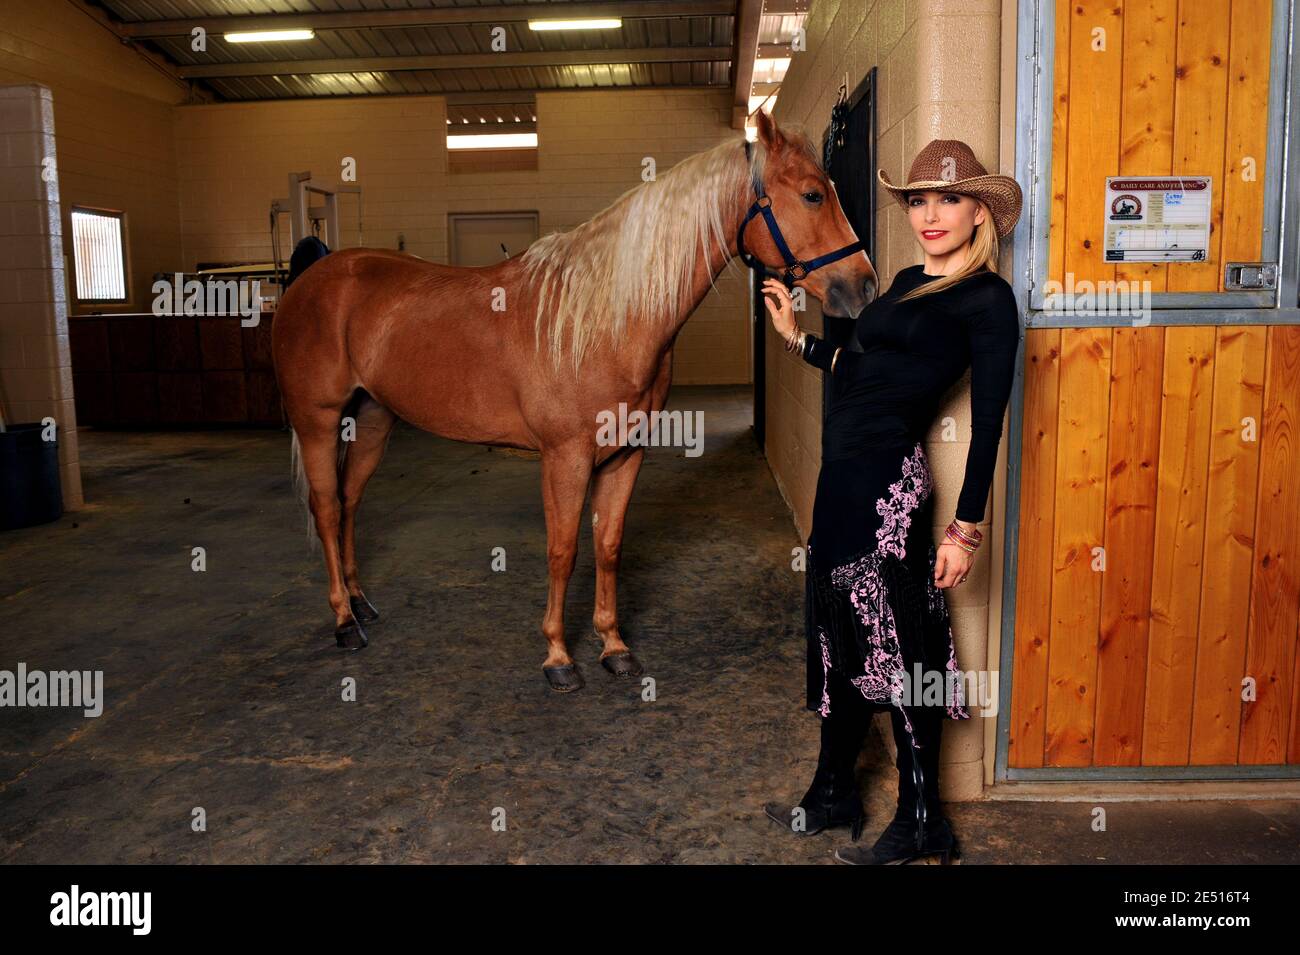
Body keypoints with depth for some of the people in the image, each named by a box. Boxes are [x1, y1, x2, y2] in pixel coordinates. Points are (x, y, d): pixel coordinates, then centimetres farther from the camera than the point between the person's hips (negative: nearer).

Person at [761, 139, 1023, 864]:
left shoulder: (987, 298, -8)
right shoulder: (909, 281, 16)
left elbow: (988, 421, -12)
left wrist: (966, 529, -15)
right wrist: (798, 337, 26)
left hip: (888, 480, -9)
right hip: (846, 477, 9)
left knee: (894, 647, 1)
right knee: (841, 639, 16)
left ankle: (922, 826, 20)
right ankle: (834, 796, 33)